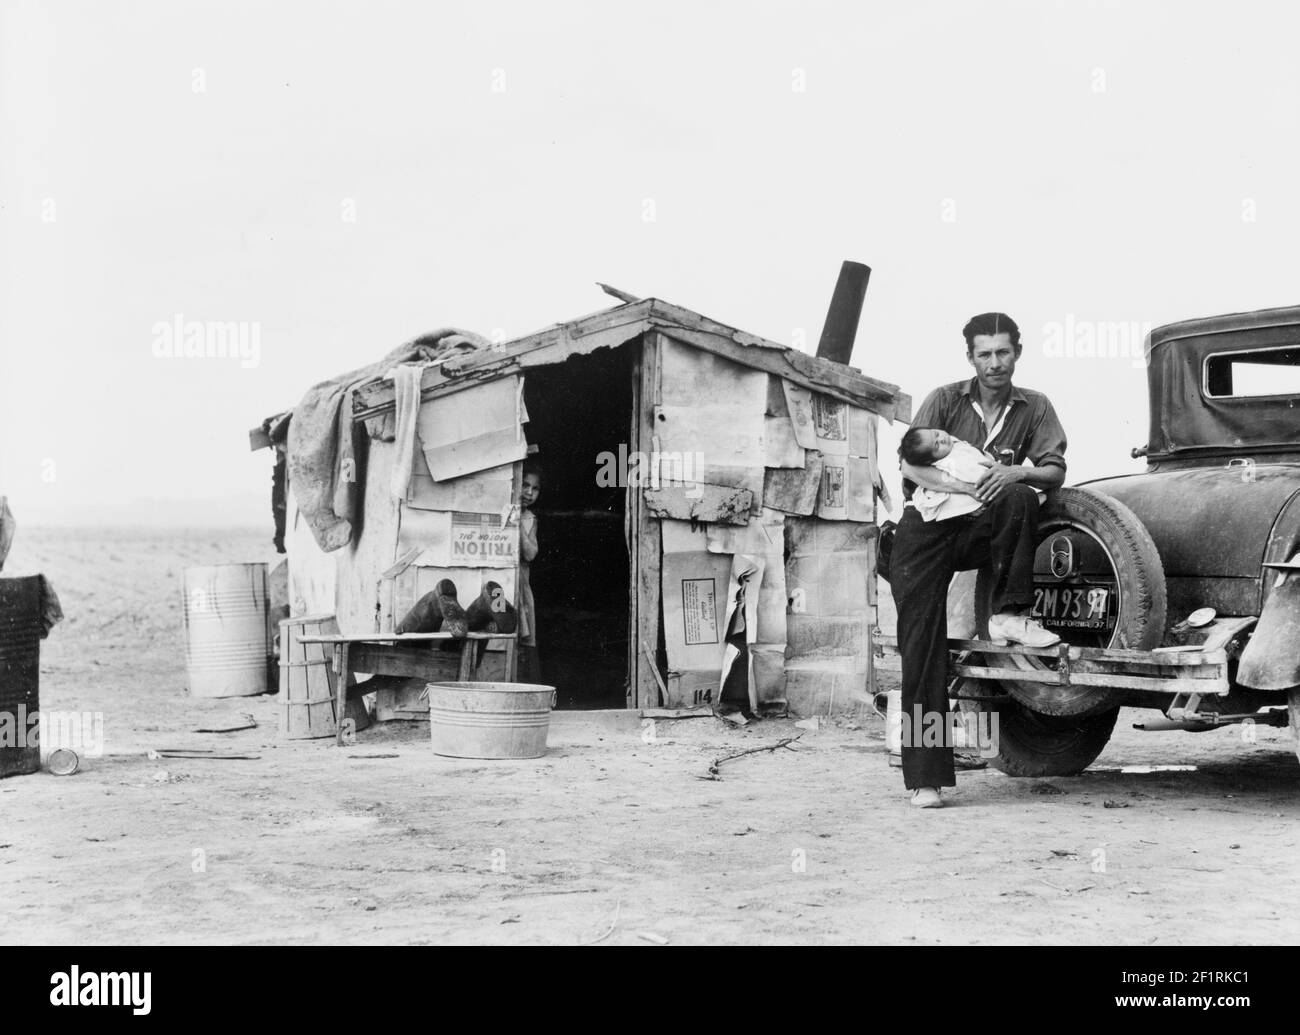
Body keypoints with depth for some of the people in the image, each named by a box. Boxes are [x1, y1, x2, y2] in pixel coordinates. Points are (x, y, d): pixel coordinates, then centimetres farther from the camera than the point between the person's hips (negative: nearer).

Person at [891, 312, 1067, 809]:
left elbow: (1055, 471, -1)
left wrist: (1017, 472, -23)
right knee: (922, 646, -14)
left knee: (1019, 499, -32)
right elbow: (909, 462, -8)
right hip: (928, 527, -2)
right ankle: (924, 777, -14)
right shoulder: (945, 400, 1)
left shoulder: (1033, 407, 7)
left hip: (982, 528, 2)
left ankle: (1009, 615, -23)